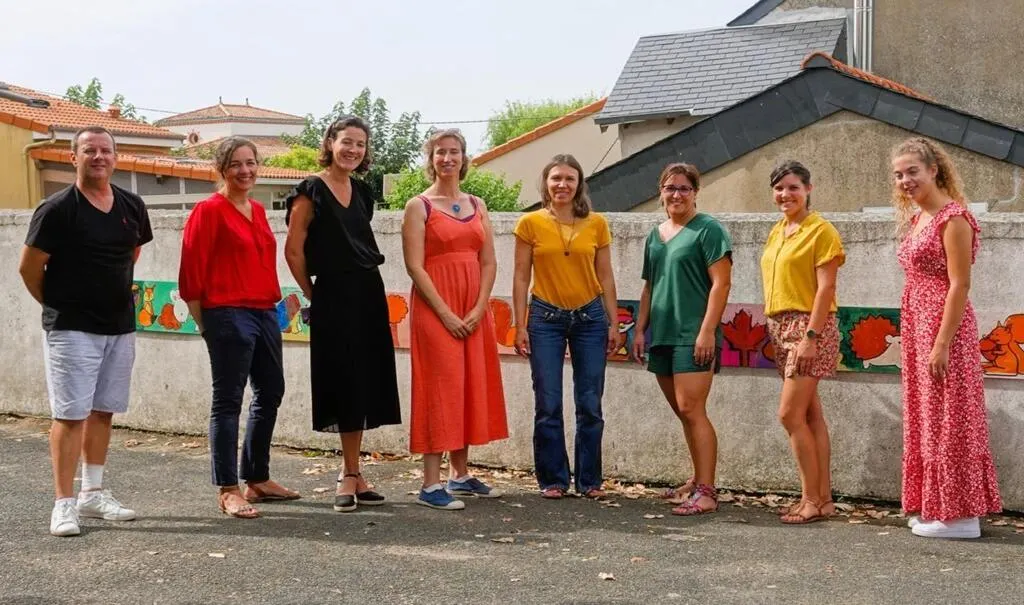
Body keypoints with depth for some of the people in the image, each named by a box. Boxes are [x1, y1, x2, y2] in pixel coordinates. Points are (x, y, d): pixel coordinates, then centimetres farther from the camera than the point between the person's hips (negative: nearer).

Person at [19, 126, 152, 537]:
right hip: (72, 329, -5)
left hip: (121, 326, 6)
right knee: (70, 414, -5)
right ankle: (64, 504, 1)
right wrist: (58, 304, 4)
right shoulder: (57, 209, -11)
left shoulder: (132, 207, 5)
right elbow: (29, 268, -6)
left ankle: (92, 494, 23)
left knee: (103, 411, 12)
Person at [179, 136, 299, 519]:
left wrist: (274, 300, 13)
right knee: (228, 401, -3)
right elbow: (192, 271, -11)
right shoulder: (209, 211, -9)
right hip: (228, 315, -8)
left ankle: (257, 480, 28)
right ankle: (228, 491, 4)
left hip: (265, 312, 9)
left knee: (271, 392, 15)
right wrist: (204, 322, -9)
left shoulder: (258, 211, 13)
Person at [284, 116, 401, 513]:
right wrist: (313, 294, -1)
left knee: (365, 384, 8)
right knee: (345, 384, -3)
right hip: (333, 297, -6)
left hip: (368, 293, 6)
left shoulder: (362, 191, 13)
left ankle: (351, 473, 18)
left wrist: (366, 281, 12)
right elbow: (294, 250, -8)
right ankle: (351, 474, 7)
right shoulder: (311, 191, -7)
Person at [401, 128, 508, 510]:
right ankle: (431, 485, -5)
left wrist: (479, 309, -6)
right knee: (440, 389, -8)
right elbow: (415, 266, -10)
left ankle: (461, 475, 20)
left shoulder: (477, 205, 13)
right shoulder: (419, 206, -3)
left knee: (472, 387, 9)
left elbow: (489, 262, 7)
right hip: (435, 309, -5)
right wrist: (446, 314, -16)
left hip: (474, 311, 6)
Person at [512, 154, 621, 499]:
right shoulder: (530, 223, -1)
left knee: (590, 405, 5)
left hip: (590, 317, 1)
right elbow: (521, 277, 0)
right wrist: (520, 326, -4)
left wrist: (613, 323, 4)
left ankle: (589, 480, 16)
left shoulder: (596, 224, 3)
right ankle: (553, 479, 13)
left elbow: (605, 277, 7)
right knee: (548, 406, 2)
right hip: (546, 318, -1)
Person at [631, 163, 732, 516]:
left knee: (691, 410, -13)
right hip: (662, 335, 7)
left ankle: (706, 492, -12)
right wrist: (640, 329, 15)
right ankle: (699, 480, 22)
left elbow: (721, 283, -11)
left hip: (693, 336, -7)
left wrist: (707, 331, -18)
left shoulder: (708, 230, -4)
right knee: (683, 412, 12)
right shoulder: (655, 235, 17)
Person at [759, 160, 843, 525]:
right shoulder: (777, 231, 15)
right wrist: (776, 329, 14)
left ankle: (812, 499, -2)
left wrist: (811, 335, -20)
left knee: (791, 414, -11)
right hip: (781, 327, 8)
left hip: (808, 327, -8)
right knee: (810, 415, 10)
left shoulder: (820, 230, -9)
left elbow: (826, 287, -15)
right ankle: (823, 499, 14)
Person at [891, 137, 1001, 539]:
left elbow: (960, 285, -17)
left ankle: (961, 516, 4)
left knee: (947, 419, -4)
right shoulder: (917, 219, 14)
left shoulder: (952, 218, -13)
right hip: (918, 328, 9)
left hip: (944, 327, -9)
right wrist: (912, 340, 14)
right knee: (927, 416, 13)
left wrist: (941, 344, -21)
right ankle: (937, 508, 21)